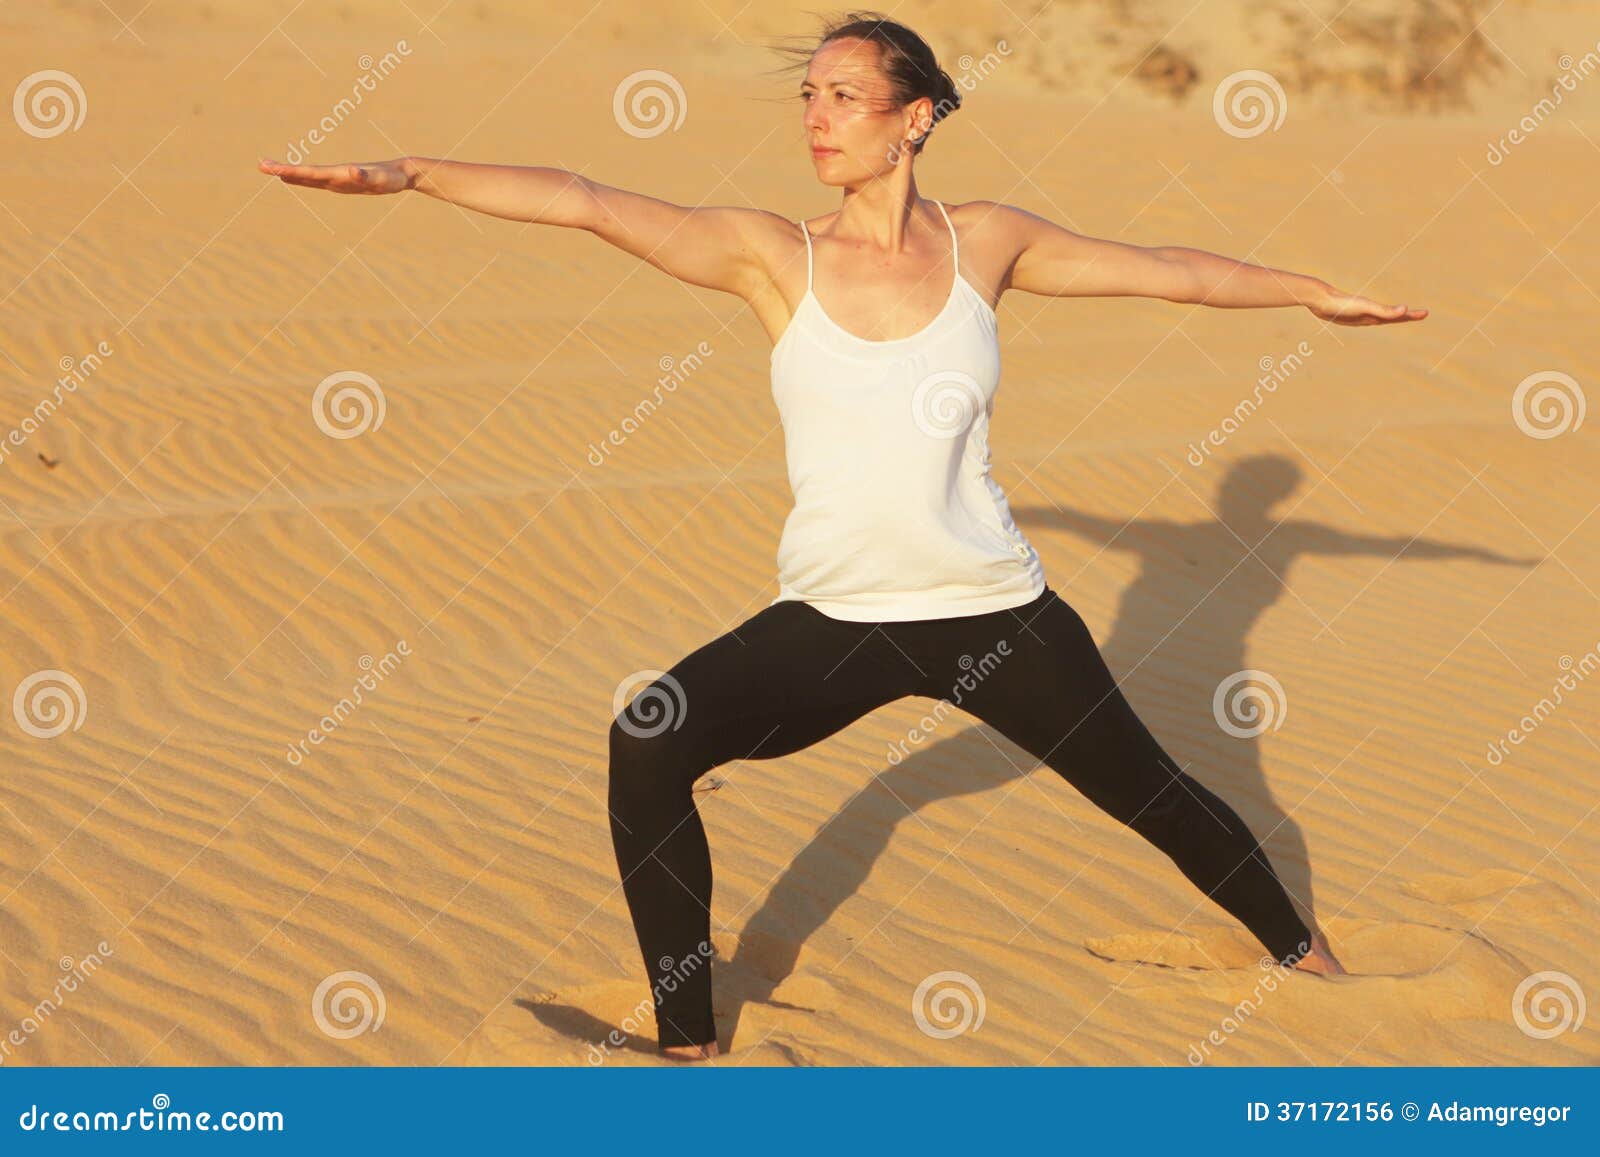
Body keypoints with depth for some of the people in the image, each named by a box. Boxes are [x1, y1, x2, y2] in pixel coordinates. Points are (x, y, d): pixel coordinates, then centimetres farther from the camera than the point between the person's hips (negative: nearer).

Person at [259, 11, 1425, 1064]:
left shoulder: (987, 241, -3)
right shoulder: (772, 257, -6)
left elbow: (1166, 269, 10)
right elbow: (586, 203, -16)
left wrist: (1316, 293, 19)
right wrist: (412, 172, -27)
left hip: (995, 614, 1)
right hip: (833, 620, 0)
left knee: (1154, 793, 12)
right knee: (649, 742, -22)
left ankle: (1306, 956, 42)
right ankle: (690, 1040, -10)